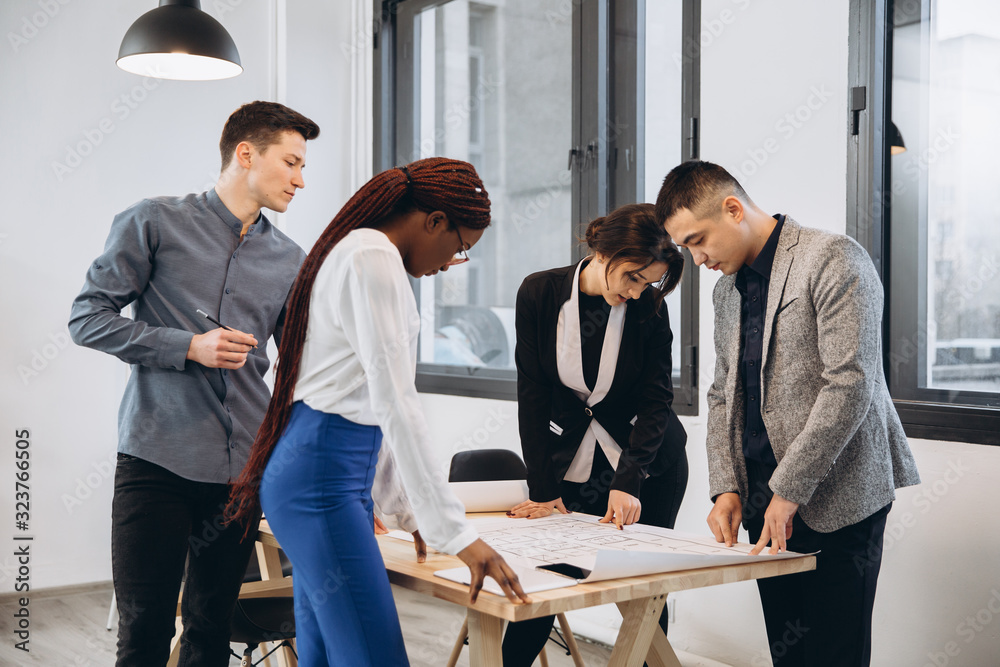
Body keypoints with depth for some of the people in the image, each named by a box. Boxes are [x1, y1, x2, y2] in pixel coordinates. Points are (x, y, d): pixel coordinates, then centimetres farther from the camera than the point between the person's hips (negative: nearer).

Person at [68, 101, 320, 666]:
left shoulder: (290, 262, 12)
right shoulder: (155, 223, 1)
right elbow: (88, 318, -2)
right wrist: (188, 347, -11)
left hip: (242, 470, 4)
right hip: (158, 460, -3)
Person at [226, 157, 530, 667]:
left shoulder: (357, 252, 20)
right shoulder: (374, 258, -12)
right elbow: (395, 402, -19)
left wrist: (410, 510, 26)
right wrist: (456, 532, -17)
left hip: (312, 468, 11)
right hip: (323, 478, -11)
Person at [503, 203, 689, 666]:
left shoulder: (650, 310, -10)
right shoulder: (540, 294, -11)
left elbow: (655, 400, -11)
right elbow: (533, 394, -9)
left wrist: (628, 482, -25)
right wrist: (543, 488, -12)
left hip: (648, 466, 0)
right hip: (569, 463, 0)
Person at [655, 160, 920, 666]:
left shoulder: (832, 260, -10)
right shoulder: (727, 288, 16)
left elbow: (850, 385, -18)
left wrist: (790, 490, -17)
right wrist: (725, 488, 3)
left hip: (835, 501, -7)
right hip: (765, 504, 7)